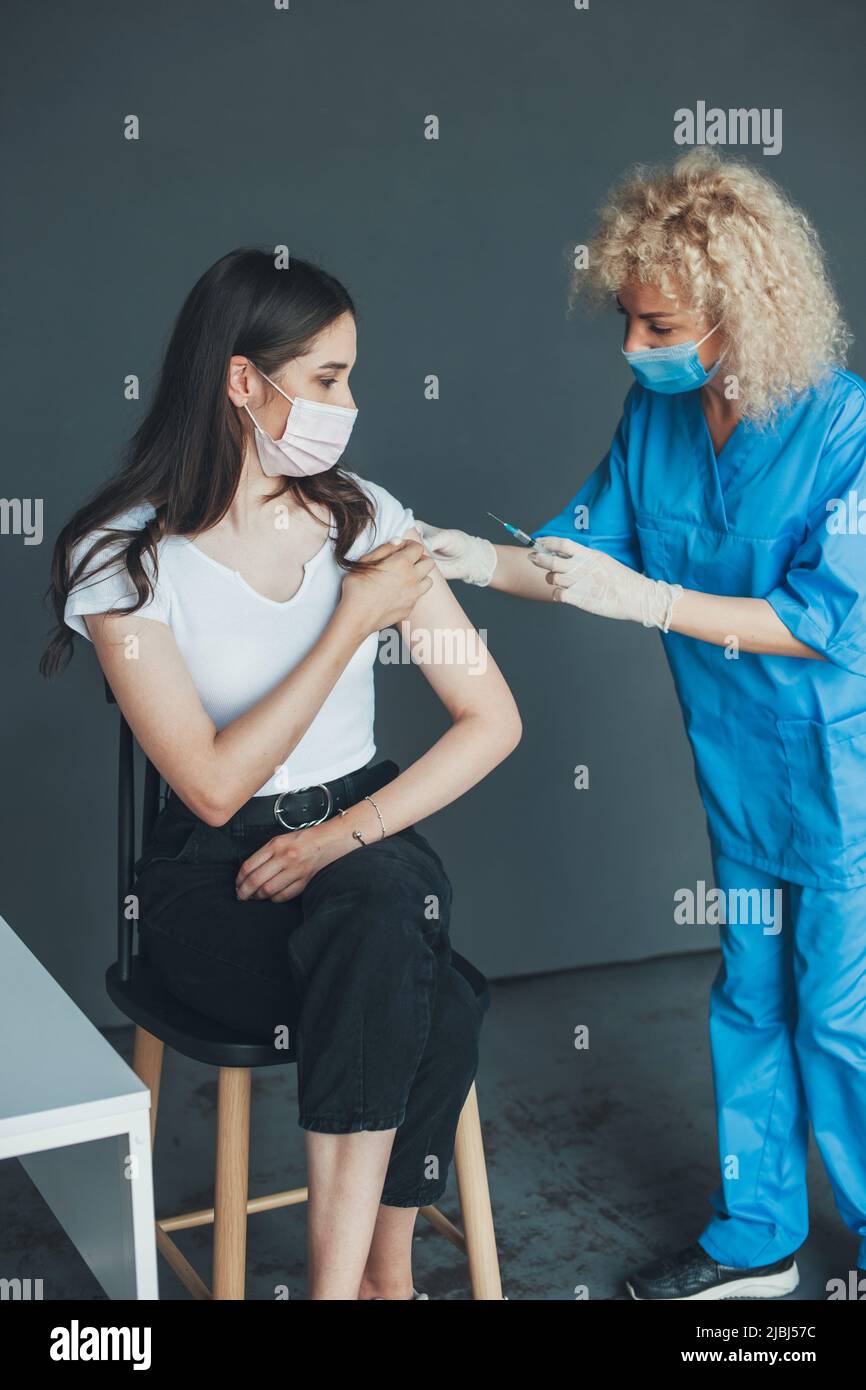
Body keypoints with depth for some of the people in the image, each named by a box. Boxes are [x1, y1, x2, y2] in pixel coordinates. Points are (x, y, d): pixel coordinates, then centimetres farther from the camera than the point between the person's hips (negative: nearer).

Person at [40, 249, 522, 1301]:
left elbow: (492, 720, -2)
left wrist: (345, 837, -14)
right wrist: (353, 621, -17)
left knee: (382, 924, -33)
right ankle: (383, 1278, -13)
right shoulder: (124, 556, -10)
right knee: (433, 1008, -31)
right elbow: (215, 785, -17)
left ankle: (348, 1279, -20)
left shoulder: (364, 516, 1)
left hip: (366, 836, 3)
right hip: (212, 876, -3)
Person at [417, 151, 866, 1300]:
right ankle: (756, 1238, 34)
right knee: (751, 997, 17)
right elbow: (598, 541, 4)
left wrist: (642, 599, -29)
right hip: (737, 765, 6)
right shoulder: (656, 410, -3)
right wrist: (485, 560, -14)